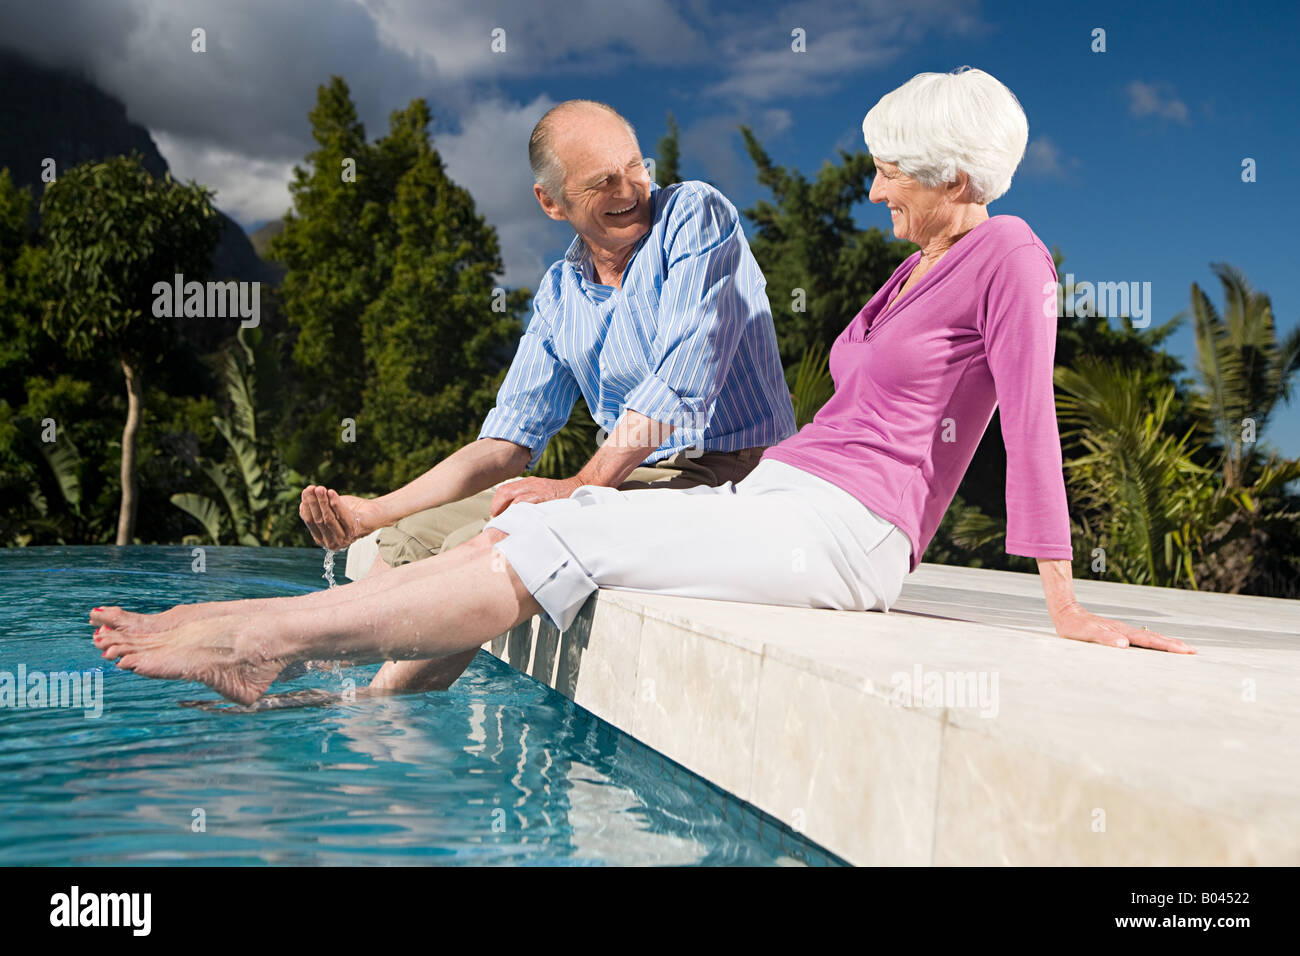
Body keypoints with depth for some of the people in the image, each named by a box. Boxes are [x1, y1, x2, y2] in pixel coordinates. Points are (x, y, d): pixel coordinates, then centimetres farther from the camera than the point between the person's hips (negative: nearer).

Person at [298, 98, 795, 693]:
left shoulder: (695, 216, -6)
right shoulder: (560, 294, 13)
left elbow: (684, 379, -18)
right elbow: (509, 441, 10)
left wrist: (581, 485, -23)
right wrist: (374, 513, 0)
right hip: (632, 477, 7)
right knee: (407, 540, 1)